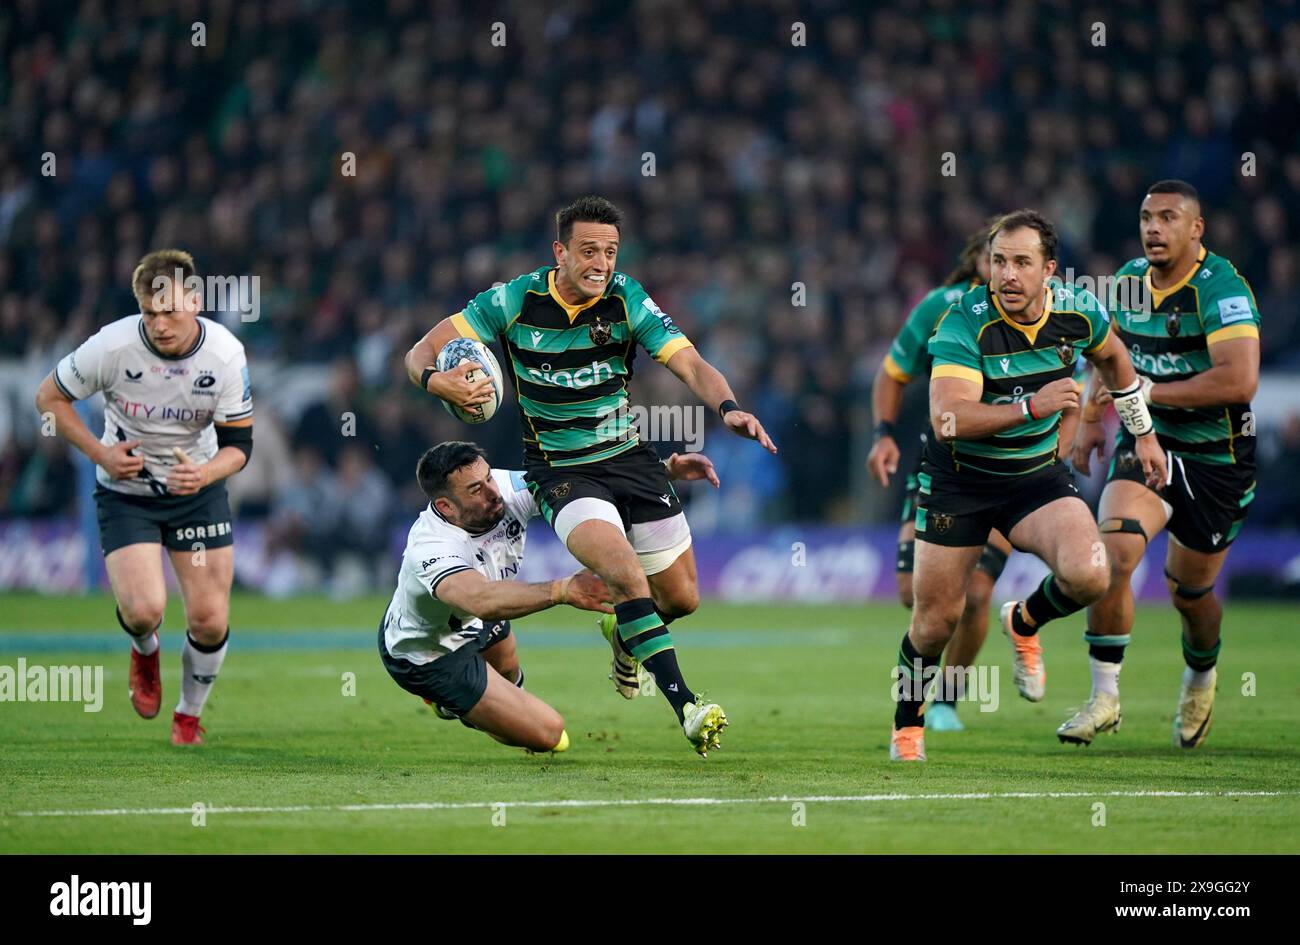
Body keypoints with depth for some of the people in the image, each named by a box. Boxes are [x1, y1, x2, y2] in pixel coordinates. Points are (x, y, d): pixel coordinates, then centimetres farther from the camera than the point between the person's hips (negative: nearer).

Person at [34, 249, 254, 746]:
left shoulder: (226, 354, -18)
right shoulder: (112, 346, -22)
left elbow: (238, 443, -9)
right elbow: (49, 396, -6)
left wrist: (204, 473, -30)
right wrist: (100, 453, -15)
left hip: (197, 487, 2)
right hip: (126, 493, -2)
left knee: (211, 622, -5)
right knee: (144, 610, -21)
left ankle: (189, 717, 23)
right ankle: (145, 651, 18)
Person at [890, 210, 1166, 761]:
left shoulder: (1078, 311, -11)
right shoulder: (964, 323, -24)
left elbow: (1112, 358, 14)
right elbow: (947, 420, -35)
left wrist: (1142, 434, 21)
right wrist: (1032, 408, -45)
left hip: (1037, 475, 3)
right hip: (958, 478, -3)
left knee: (1089, 576, -21)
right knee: (937, 618, 0)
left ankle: (1024, 623, 13)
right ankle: (907, 726, 27)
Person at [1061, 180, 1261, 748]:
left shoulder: (1220, 289, -20)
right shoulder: (1130, 280, 1)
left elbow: (1240, 380, -31)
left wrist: (1150, 392, -26)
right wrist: (1091, 420, 16)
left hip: (1216, 457, -4)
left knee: (1190, 593, 10)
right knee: (1114, 551, -21)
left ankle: (1200, 679, 43)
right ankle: (1104, 697, -13)